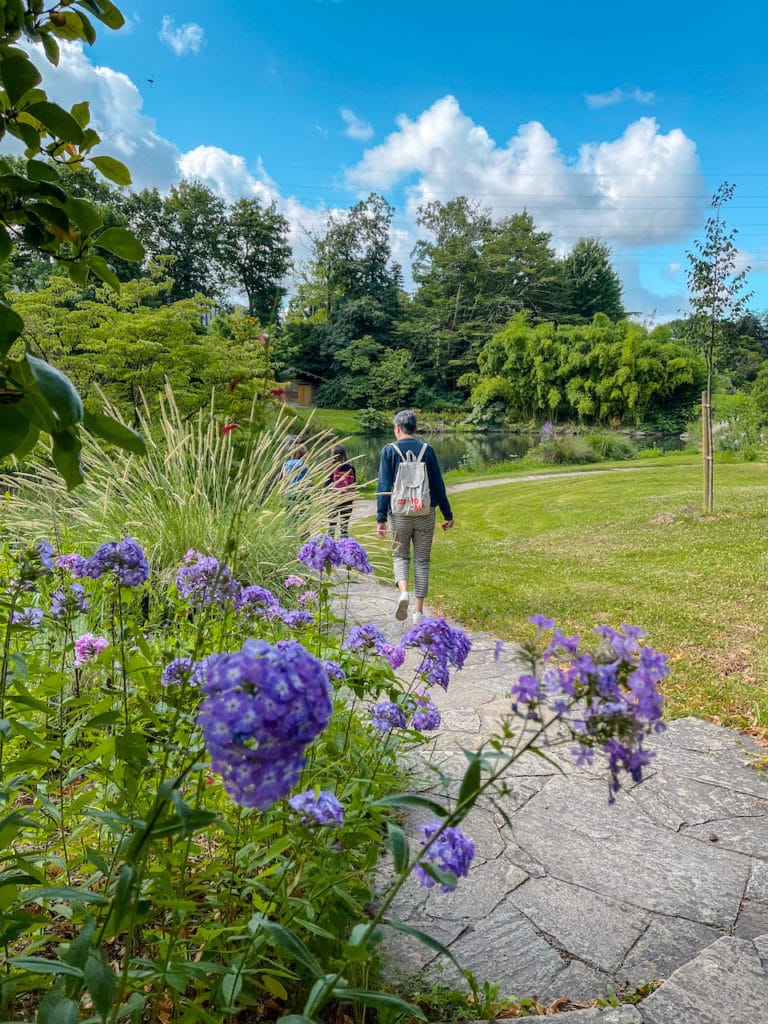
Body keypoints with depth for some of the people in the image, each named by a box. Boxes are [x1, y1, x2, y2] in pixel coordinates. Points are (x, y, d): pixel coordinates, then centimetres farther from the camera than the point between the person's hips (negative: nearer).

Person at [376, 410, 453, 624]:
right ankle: (418, 611, 10)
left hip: (399, 513, -1)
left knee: (400, 555, 15)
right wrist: (448, 514, 12)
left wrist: (381, 518, -4)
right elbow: (438, 485, 4)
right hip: (425, 514, 1)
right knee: (422, 560, 9)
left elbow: (383, 486, -6)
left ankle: (403, 591, -13)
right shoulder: (427, 450, 2)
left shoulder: (389, 451, -3)